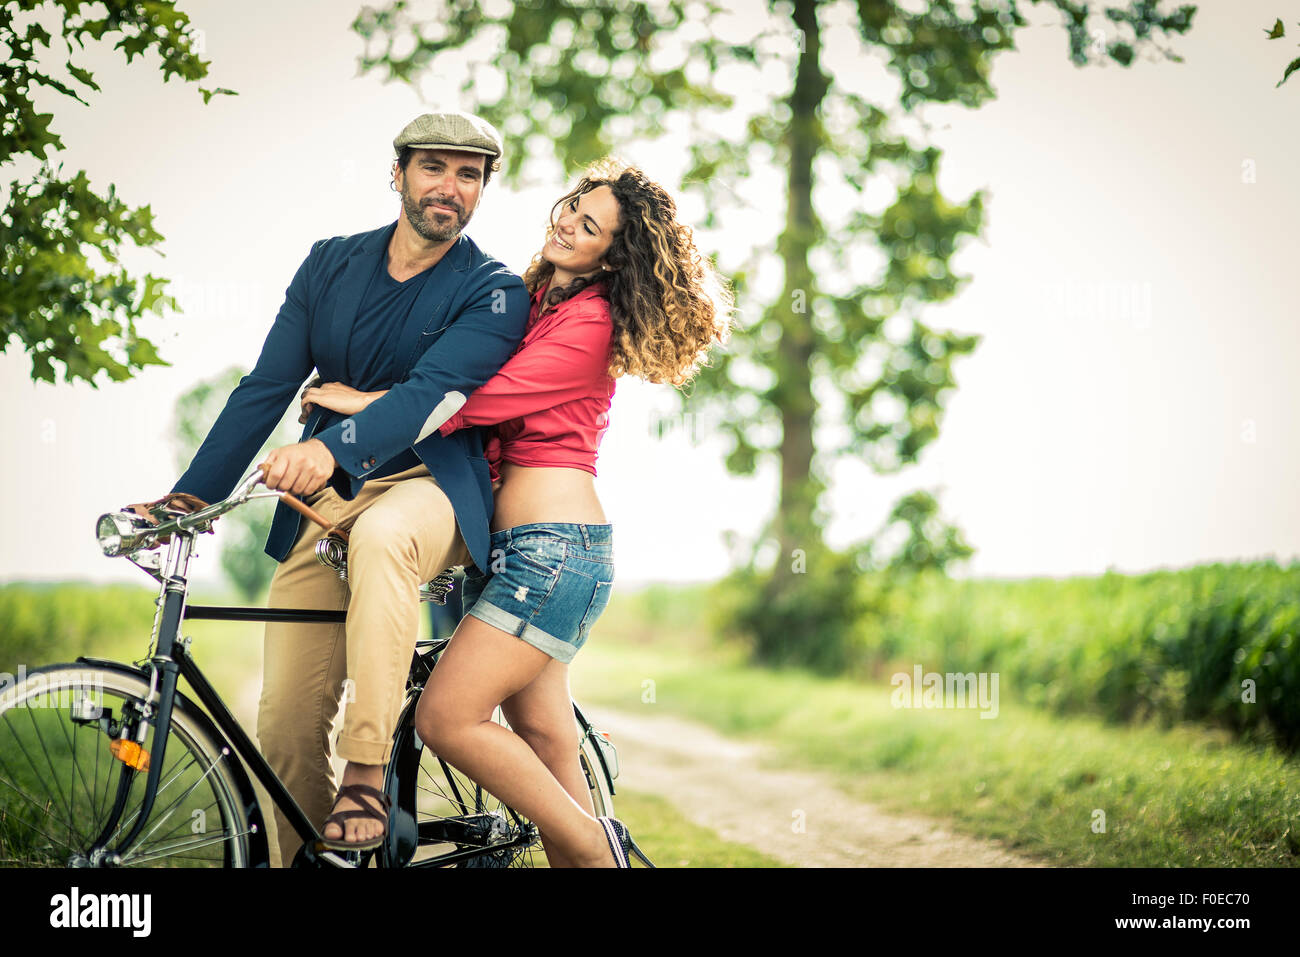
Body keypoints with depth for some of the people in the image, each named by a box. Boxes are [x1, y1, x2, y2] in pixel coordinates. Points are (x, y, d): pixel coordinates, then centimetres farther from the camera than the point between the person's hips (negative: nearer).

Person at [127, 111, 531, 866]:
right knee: (287, 724, -7)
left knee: (380, 535, -40)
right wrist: (188, 498, -4)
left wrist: (332, 449, -38)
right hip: (324, 499, 4)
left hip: (432, 486, -4)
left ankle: (366, 777, -36)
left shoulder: (494, 292, -3)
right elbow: (266, 388, 6)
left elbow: (432, 392, -21)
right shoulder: (332, 264, 9)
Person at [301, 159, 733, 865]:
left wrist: (365, 404, -13)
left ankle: (595, 846, -1)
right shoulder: (533, 300, 18)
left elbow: (481, 400, -17)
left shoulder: (588, 325, -10)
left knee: (446, 719, -13)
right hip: (512, 543, 9)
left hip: (555, 545, -9)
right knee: (547, 753, 8)